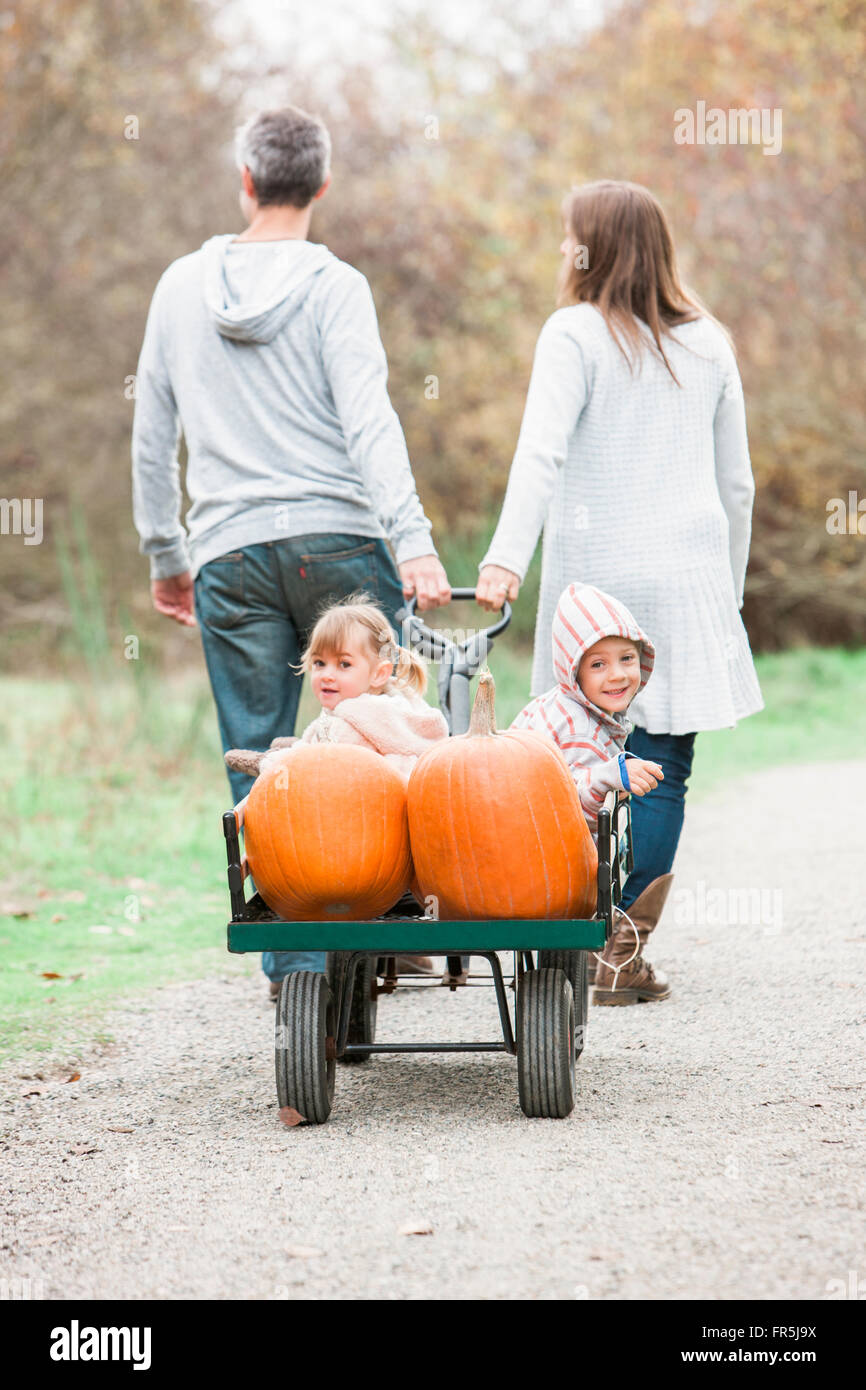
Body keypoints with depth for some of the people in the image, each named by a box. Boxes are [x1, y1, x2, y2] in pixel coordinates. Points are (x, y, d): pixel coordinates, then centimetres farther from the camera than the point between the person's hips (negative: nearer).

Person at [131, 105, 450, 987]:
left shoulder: (181, 286, 11)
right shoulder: (334, 287, -1)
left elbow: (151, 437, 15)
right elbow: (368, 421, -14)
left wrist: (164, 555, 24)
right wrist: (412, 539, -20)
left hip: (228, 555, 3)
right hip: (338, 541, -2)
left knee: (257, 762, 4)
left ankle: (293, 961, 3)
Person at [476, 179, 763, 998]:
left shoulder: (576, 335, -2)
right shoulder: (709, 343, 13)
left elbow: (541, 454, -15)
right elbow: (737, 483, 17)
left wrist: (507, 557, -23)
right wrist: (728, 590, 24)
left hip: (597, 574, -4)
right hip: (690, 575, 4)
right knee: (663, 766, 2)